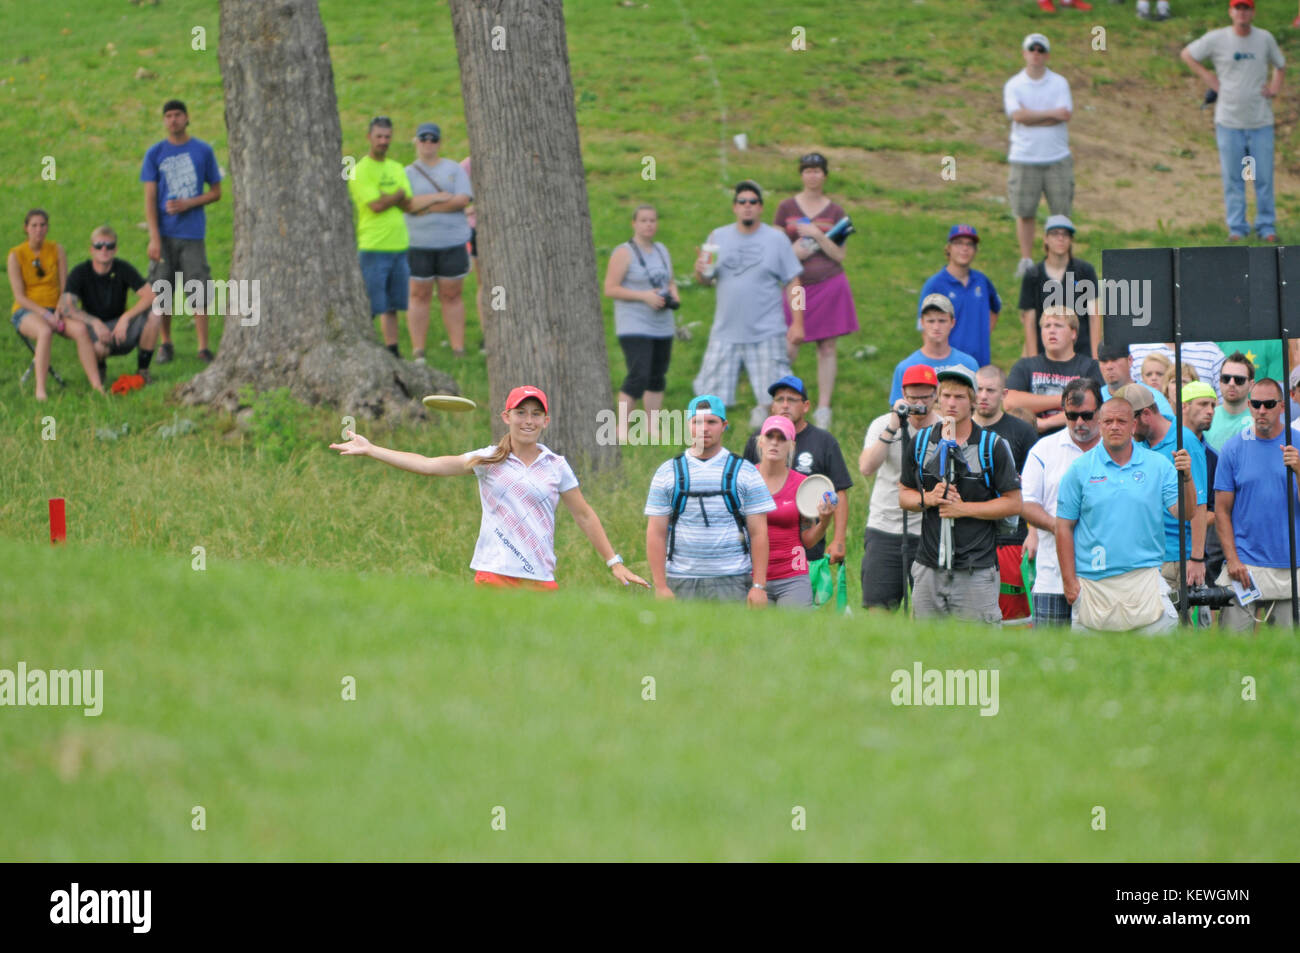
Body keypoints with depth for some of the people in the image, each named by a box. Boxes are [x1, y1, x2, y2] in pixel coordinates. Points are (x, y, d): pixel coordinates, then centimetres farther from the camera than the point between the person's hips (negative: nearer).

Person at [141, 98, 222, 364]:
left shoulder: (203, 151, 5)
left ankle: (203, 348, -1)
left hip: (193, 234, -1)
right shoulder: (155, 153, 4)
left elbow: (216, 192, 9)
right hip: (164, 234, 1)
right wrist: (154, 238, -8)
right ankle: (166, 344, 16)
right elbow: (150, 199, 1)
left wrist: (189, 203, -9)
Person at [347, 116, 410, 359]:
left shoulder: (397, 169, 15)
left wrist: (388, 197, -13)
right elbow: (376, 205, -17)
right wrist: (399, 194, -1)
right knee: (369, 307, -8)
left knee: (392, 305, 9)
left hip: (399, 247, 7)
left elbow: (409, 204, 4)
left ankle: (392, 350, 13)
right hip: (373, 248, -7)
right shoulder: (361, 171, -7)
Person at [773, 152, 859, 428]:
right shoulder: (786, 208, 6)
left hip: (829, 285, 1)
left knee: (827, 348, 0)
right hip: (797, 286, -1)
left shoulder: (835, 212, 6)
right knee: (789, 349, -5)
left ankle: (823, 409, 5)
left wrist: (817, 235, -12)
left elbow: (839, 255, 1)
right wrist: (792, 253, -10)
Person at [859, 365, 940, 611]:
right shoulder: (882, 424, 4)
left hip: (928, 535, 0)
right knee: (877, 608, -4)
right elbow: (866, 468, -12)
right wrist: (892, 429, -18)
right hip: (884, 530, 0)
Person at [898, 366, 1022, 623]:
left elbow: (1013, 503, -2)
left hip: (977, 571, -4)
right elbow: (904, 495, 16)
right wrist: (928, 498, -6)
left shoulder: (992, 446, -2)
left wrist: (963, 508, -10)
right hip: (930, 568, 4)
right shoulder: (921, 442, 10)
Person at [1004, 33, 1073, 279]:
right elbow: (1018, 115, -11)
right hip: (1024, 158, -1)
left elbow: (1065, 115, -8)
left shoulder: (1059, 83, 7)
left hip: (1057, 157, 1)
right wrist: (1052, 114, -10)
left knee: (1061, 211, 0)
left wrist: (1032, 117, -10)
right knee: (1025, 212, 0)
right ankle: (1026, 261, 5)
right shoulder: (1013, 85, 5)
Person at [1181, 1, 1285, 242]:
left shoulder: (1265, 39, 4)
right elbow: (1187, 54, 9)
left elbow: (1279, 64, 21)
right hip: (1229, 121, -1)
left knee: (1264, 177, 2)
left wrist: (1276, 86, 4)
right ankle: (1237, 227, 9)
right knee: (1232, 177, 2)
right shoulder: (1216, 39, -3)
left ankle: (1266, 226, 11)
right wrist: (1207, 77, 0)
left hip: (1261, 122, 1)